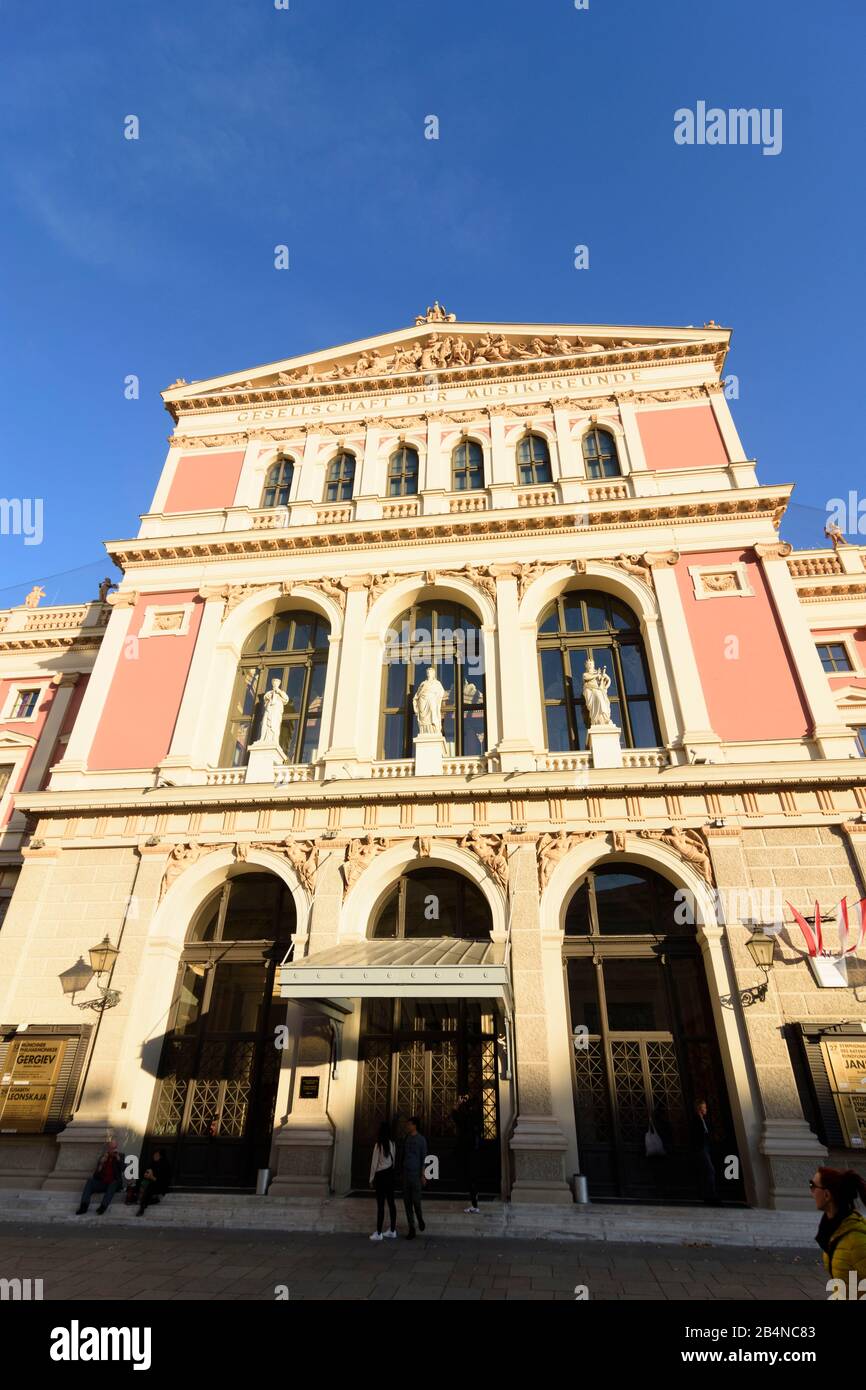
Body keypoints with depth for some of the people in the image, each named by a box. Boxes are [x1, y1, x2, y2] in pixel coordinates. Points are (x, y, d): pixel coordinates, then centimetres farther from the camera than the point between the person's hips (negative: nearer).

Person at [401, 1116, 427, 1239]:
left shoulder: (421, 1139, -7)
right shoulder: (406, 1139, 8)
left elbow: (424, 1158, -6)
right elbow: (403, 1156, 14)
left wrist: (423, 1175, -10)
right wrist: (401, 1172, 14)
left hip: (416, 1173, -5)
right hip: (405, 1173, 5)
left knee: (416, 1200, -1)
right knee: (407, 1201, 3)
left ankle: (420, 1218, 29)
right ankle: (411, 1229, 12)